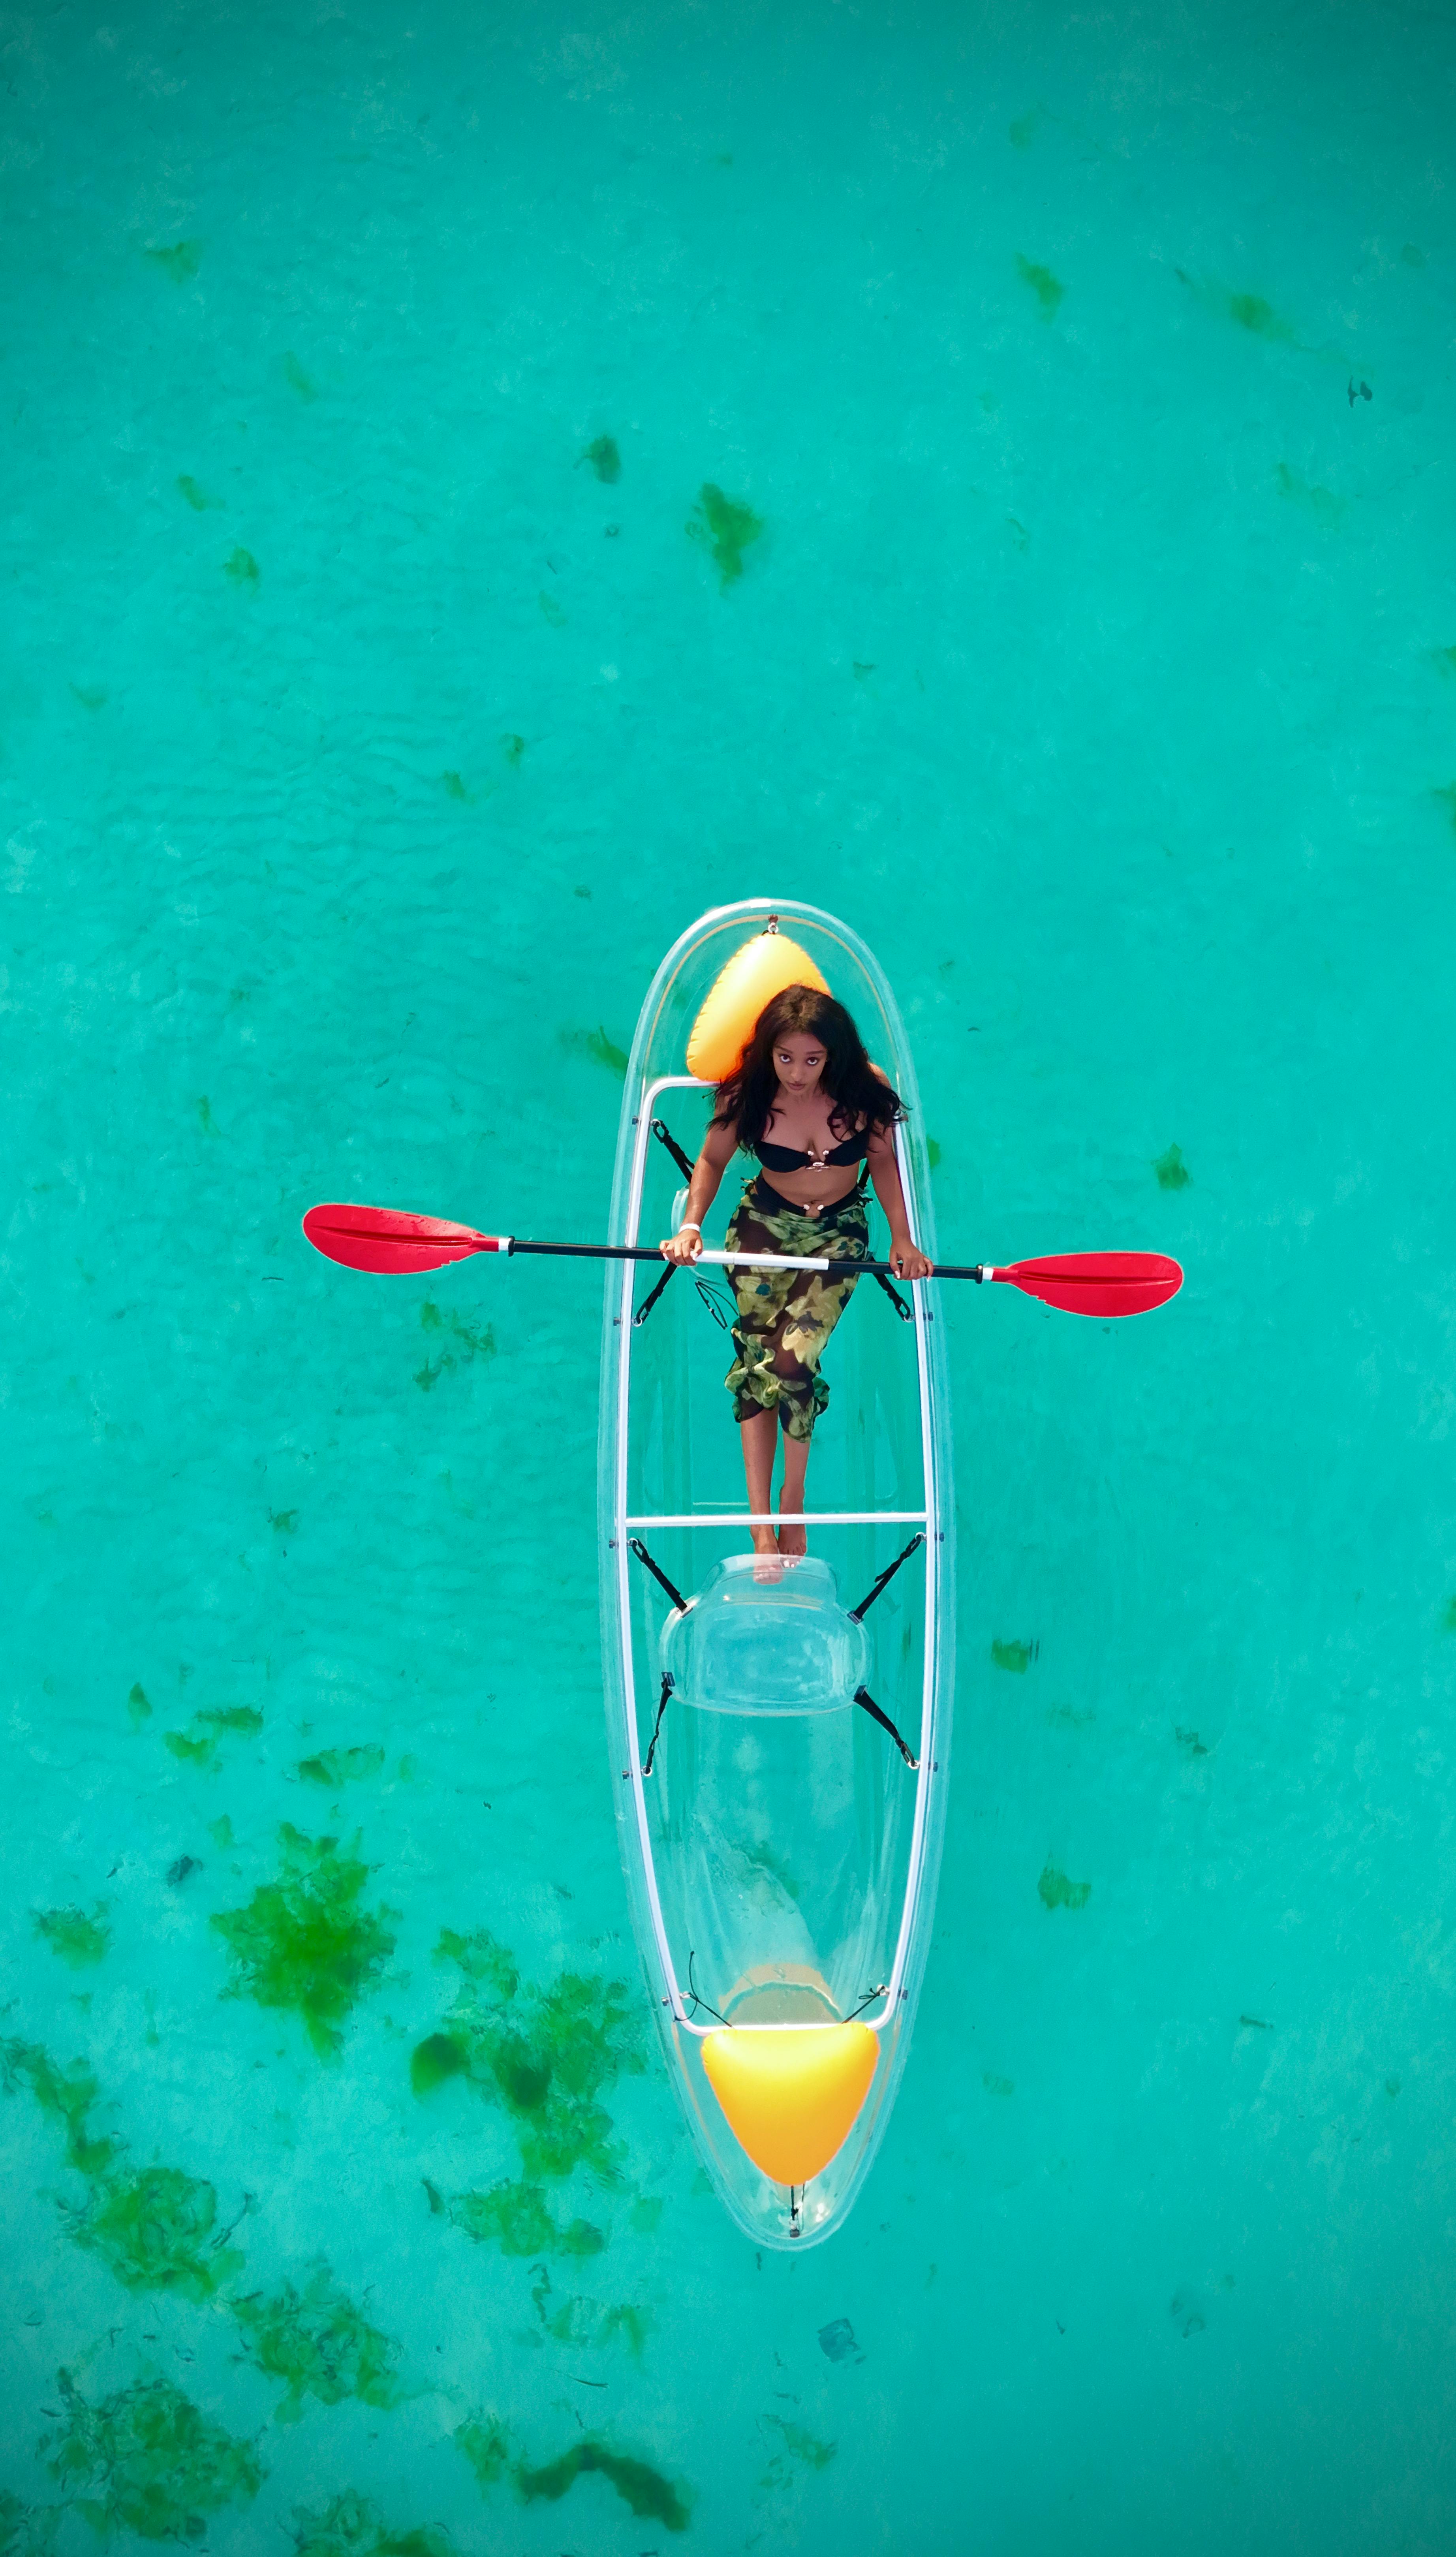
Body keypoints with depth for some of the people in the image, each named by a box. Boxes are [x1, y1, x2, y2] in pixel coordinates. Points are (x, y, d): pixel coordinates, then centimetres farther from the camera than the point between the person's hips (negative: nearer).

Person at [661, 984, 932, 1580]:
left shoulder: (865, 1090, -18)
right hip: (763, 1224, 1)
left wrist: (902, 1238, -8)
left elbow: (883, 1161, -1)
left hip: (839, 1233, -1)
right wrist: (691, 1224, -13)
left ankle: (793, 1504, 5)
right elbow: (711, 1161, 0)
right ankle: (761, 1526, -3)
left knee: (792, 1360, -17)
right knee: (754, 1357, -7)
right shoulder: (747, 1093, -16)